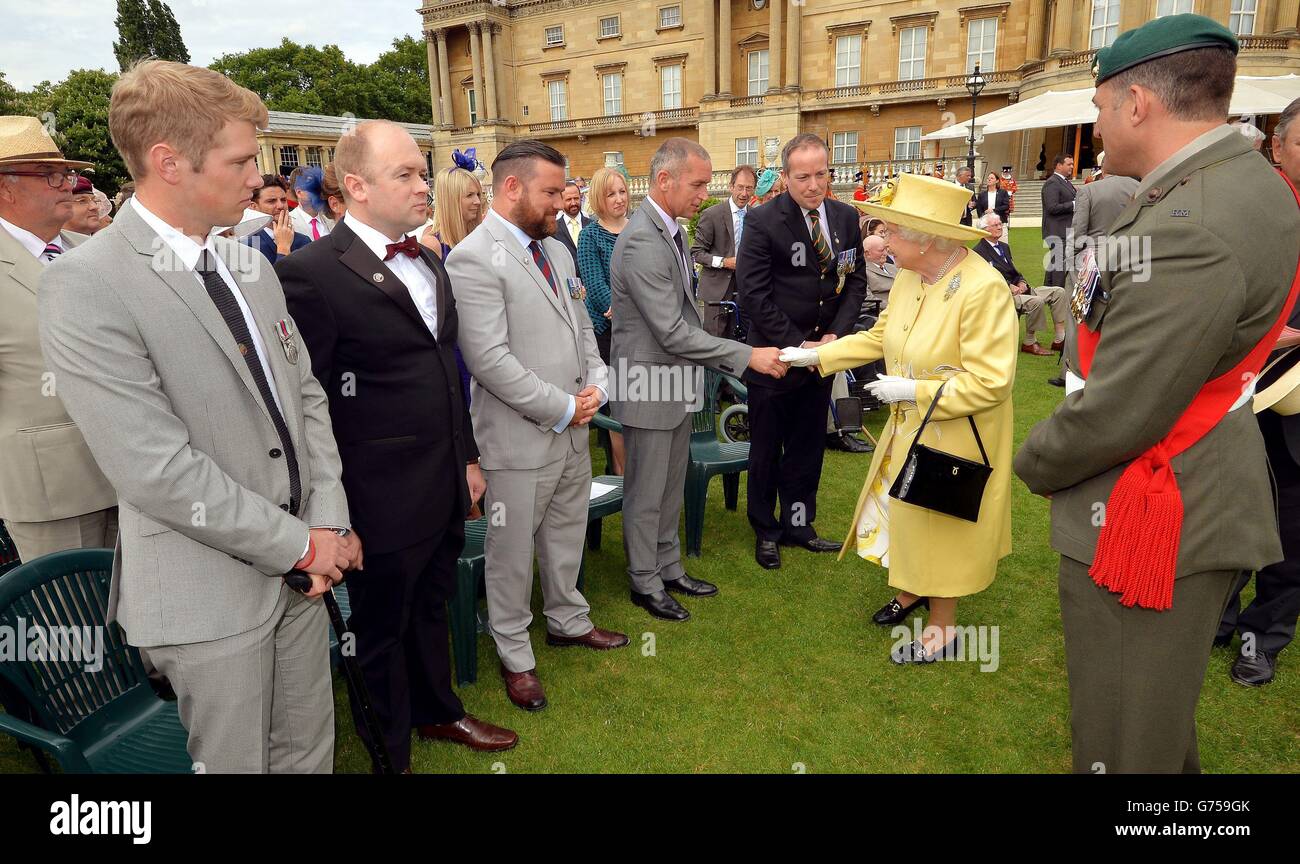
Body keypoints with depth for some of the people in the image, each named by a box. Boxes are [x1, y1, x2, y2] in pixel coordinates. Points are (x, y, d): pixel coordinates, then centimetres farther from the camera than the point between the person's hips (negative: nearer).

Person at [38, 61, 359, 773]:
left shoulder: (252, 270, 7)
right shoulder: (83, 287, -17)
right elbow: (157, 470, -22)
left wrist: (329, 521, -3)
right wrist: (301, 544, -15)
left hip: (302, 566, 6)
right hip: (208, 594, -6)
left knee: (309, 754, 20)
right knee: (233, 764, 13)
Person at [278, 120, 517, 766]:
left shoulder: (427, 262, 9)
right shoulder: (311, 272, -16)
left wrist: (467, 458, 16)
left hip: (445, 488, 7)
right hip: (383, 500, -7)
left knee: (430, 609, 25)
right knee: (381, 632, 14)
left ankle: (437, 710, 48)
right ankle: (392, 751, 37)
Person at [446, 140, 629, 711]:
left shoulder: (557, 250, 10)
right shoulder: (473, 259, -16)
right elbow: (489, 360, -22)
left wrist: (596, 386, -2)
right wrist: (562, 408, -17)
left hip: (573, 429, 8)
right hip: (520, 438, -7)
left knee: (567, 536, 22)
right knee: (512, 551, 9)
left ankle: (568, 620, 44)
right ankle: (514, 655, 29)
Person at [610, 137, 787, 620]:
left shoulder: (672, 230, 7)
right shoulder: (641, 242, -24)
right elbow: (672, 332, -27)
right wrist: (747, 356, -23)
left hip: (678, 381, 9)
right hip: (650, 386, -9)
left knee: (672, 489, 20)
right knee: (646, 493, 8)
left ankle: (669, 568, 35)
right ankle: (645, 583, 24)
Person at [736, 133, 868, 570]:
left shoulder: (846, 217, 2)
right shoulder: (763, 222, -13)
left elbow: (856, 281, 7)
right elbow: (754, 294, -15)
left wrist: (836, 335, -8)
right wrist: (797, 344, -16)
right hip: (774, 354, -4)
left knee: (808, 447, 15)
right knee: (767, 450, 9)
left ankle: (798, 524, 31)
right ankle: (765, 531, 26)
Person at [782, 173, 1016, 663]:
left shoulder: (984, 288, -28)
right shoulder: (908, 277, -4)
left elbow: (991, 380, -28)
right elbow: (880, 337, 9)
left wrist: (915, 391, -25)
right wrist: (816, 355, 5)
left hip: (954, 438, -7)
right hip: (909, 428, 7)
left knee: (938, 527, 9)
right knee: (904, 514, 21)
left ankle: (943, 629, 31)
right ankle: (911, 591, 47)